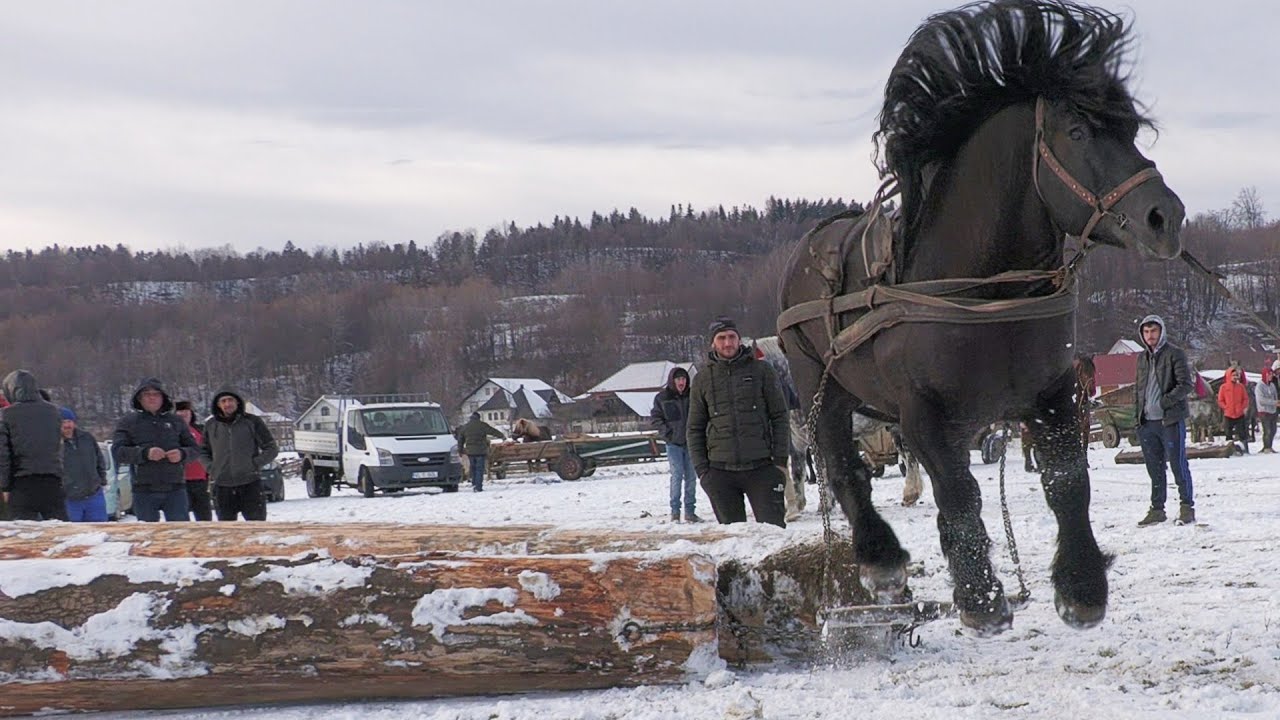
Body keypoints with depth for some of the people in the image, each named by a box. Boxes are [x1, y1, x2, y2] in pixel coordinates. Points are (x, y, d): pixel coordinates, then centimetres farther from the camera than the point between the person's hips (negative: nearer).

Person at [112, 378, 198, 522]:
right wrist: (145, 453, -23)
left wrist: (182, 454, -11)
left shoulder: (176, 421, 12)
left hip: (175, 489, 1)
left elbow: (194, 449, 13)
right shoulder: (128, 422, 5)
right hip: (144, 492, -1)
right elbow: (118, 452, -7)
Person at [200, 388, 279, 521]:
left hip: (250, 485, -3)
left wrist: (255, 464, -7)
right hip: (222, 487, 3)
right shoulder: (211, 426, 8)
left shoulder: (252, 422, 0)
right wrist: (210, 468, 4)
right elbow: (203, 451, 21)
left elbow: (272, 448, 3)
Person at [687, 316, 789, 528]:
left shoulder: (761, 371, 5)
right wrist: (701, 469, 3)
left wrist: (780, 460, -3)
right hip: (721, 471, 2)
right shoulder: (702, 380, 9)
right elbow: (695, 429, 12)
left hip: (761, 468, -2)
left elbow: (779, 417, 5)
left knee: (773, 528, -7)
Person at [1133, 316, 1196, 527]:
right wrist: (1137, 414, 11)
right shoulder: (1142, 357, 16)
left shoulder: (1174, 354, -4)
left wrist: (1165, 401, -19)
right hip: (1148, 422, 6)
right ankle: (1157, 509, 16)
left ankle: (1187, 507, 2)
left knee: (1178, 464, -4)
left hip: (1170, 420, -6)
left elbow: (1185, 385, -10)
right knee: (1154, 468, 10)